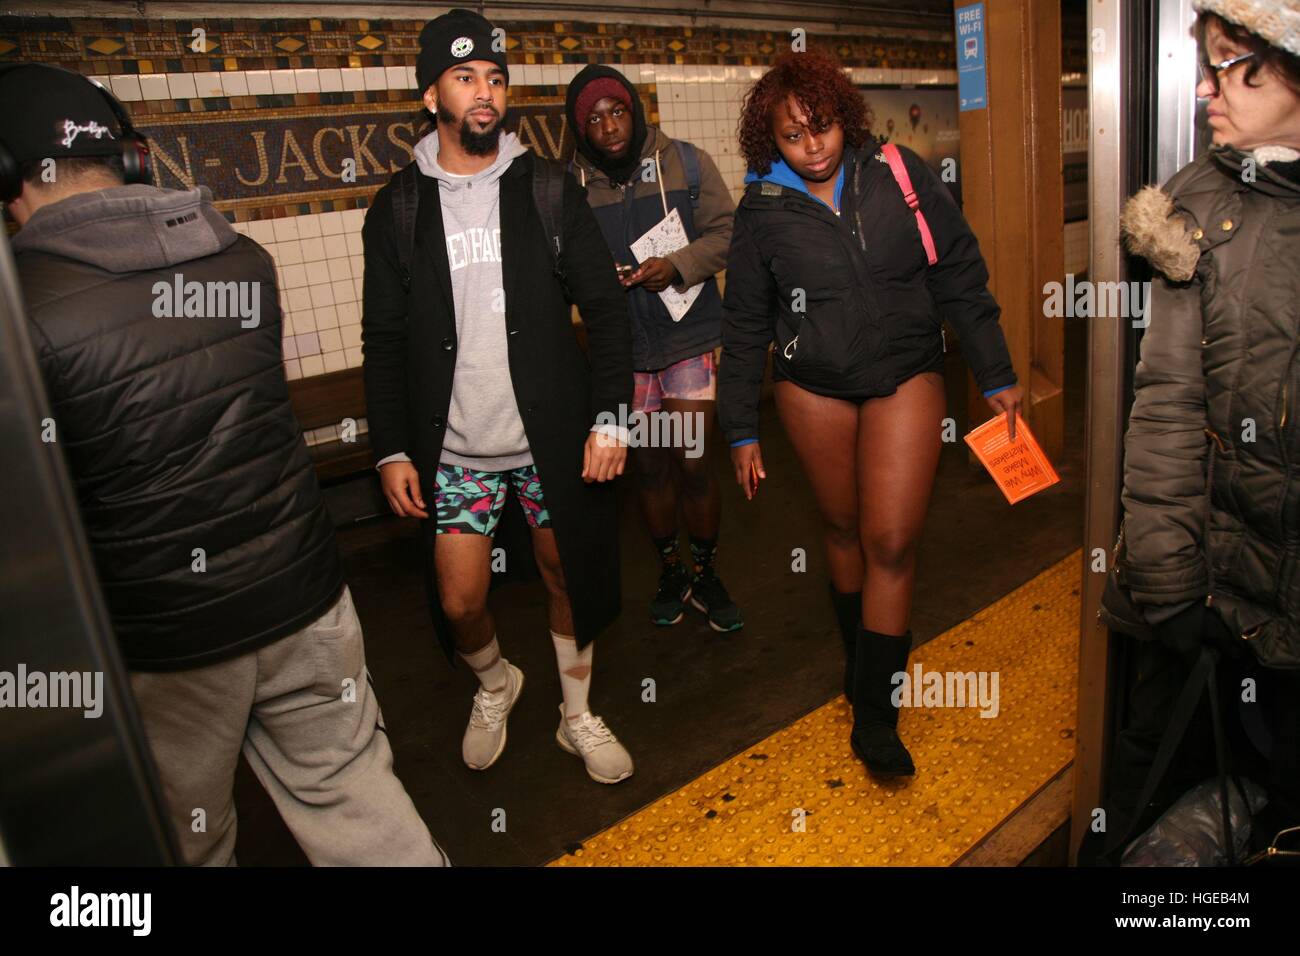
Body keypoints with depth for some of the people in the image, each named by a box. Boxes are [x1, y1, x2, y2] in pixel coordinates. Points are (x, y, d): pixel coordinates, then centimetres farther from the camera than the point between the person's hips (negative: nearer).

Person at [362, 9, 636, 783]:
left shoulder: (548, 190, 0)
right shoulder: (399, 209, 2)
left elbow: (605, 308, -1)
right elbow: (385, 340, 4)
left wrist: (610, 417, -9)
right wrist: (393, 450, -1)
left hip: (553, 436, 0)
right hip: (454, 449, 1)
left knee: (570, 578, 11)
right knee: (459, 603, 3)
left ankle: (578, 714, 35)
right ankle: (495, 684, 38)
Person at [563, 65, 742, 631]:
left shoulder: (685, 161, -1)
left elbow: (724, 230, -2)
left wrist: (678, 266, -19)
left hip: (688, 336, -1)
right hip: (621, 348, 2)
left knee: (693, 463, -2)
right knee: (648, 466, 12)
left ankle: (705, 574, 21)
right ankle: (670, 573, 32)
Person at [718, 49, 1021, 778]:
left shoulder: (900, 175, -4)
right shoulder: (763, 211, -2)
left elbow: (961, 276, 2)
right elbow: (745, 328, 4)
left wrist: (997, 375, 3)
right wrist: (743, 430, 4)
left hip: (906, 376, -1)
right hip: (812, 386, 1)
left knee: (892, 542, -7)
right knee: (843, 526, 12)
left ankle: (875, 714, 6)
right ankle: (858, 655, 37)